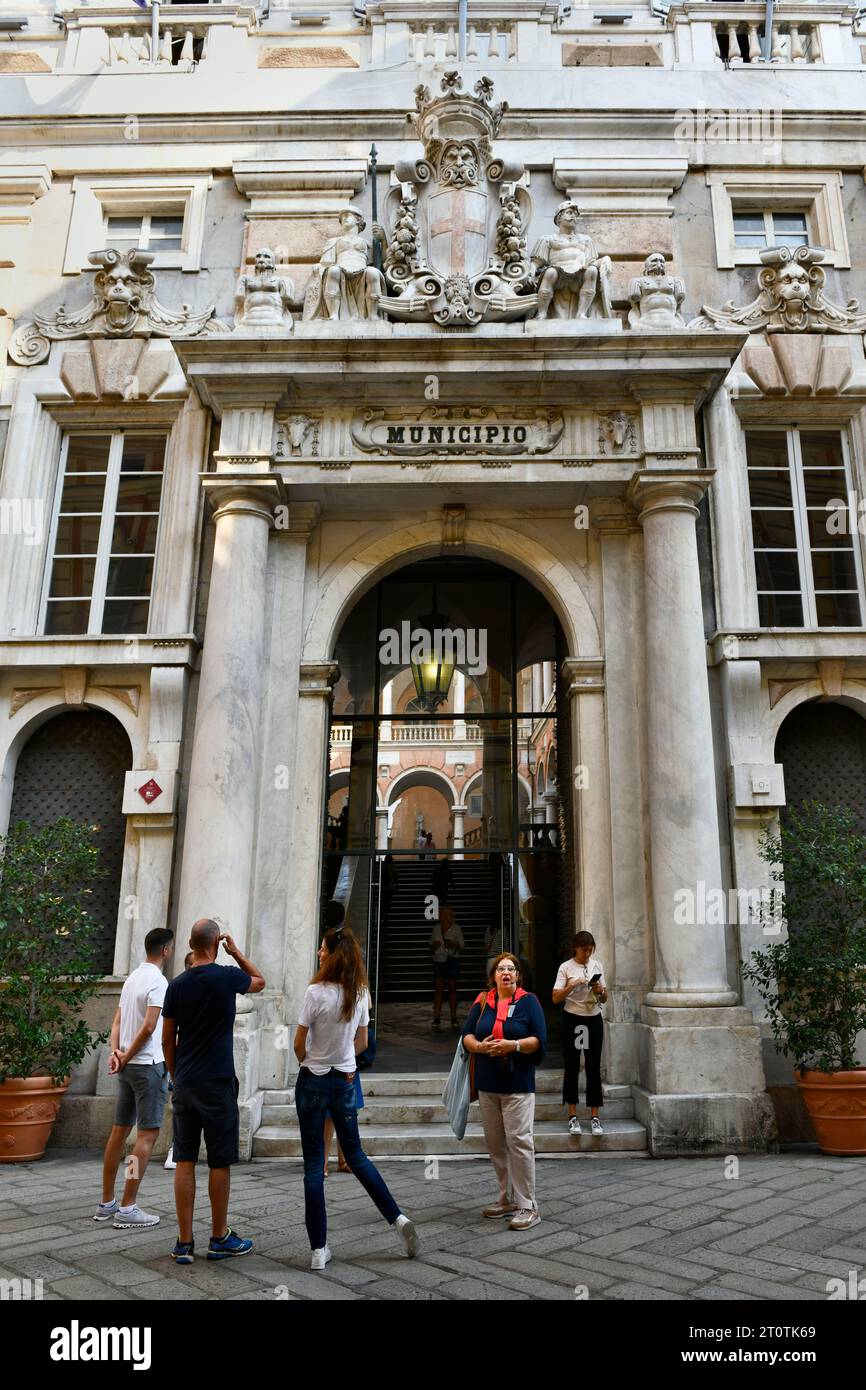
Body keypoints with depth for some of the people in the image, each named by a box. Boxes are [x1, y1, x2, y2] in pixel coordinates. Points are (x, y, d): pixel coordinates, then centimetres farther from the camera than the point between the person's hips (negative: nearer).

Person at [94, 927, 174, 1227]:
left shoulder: (133, 978, 13)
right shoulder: (158, 981, -14)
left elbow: (117, 1021, 10)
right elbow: (149, 1026, -21)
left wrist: (115, 1052, -2)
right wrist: (127, 1057, -9)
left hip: (128, 1066, 9)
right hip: (149, 1064, -9)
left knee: (119, 1131, 14)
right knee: (148, 1134, -3)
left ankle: (107, 1203, 22)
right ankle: (127, 1208, -3)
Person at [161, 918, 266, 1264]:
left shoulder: (177, 984, 1)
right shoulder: (227, 976, -10)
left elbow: (167, 1039, 7)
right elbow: (260, 982, 12)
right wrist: (236, 953, 14)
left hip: (185, 1083, 4)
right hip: (218, 1083, -4)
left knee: (185, 1161, 9)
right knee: (220, 1162, 7)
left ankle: (184, 1242, 13)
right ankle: (219, 1238, 17)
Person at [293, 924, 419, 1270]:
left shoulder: (316, 992, -19)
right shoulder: (361, 993, -2)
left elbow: (299, 1044, -10)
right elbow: (361, 1043, 8)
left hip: (313, 1082, -5)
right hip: (345, 1080, 5)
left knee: (314, 1163, 4)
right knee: (355, 1154, 19)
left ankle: (319, 1249, 9)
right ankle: (397, 1218, 13)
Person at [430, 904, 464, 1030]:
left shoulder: (456, 928, 3)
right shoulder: (436, 928, 8)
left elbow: (462, 945, 3)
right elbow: (431, 946, 14)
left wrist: (454, 945, -16)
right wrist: (434, 946, -8)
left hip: (452, 960, -1)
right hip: (439, 960, 1)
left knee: (452, 988, -1)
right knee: (438, 989, -3)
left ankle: (454, 1018, 4)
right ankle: (437, 1018, -2)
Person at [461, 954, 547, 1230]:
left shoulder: (528, 1001, -2)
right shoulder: (482, 1002, 8)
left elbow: (539, 1040, -6)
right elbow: (466, 1035, 7)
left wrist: (513, 1045, -20)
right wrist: (479, 1046, -14)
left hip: (518, 1085, -4)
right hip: (487, 1084, 4)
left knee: (519, 1141, -8)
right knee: (495, 1143, 11)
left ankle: (527, 1206, 0)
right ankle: (507, 1199, 24)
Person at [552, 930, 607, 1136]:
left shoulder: (597, 965, 8)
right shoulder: (566, 967, -4)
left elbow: (604, 999, 14)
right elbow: (555, 998, -8)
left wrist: (600, 990, -8)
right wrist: (573, 985, -20)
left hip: (594, 1019, 3)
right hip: (572, 1019, -3)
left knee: (594, 1068, 3)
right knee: (572, 1068, 4)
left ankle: (595, 1117, 10)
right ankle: (573, 1116, 12)